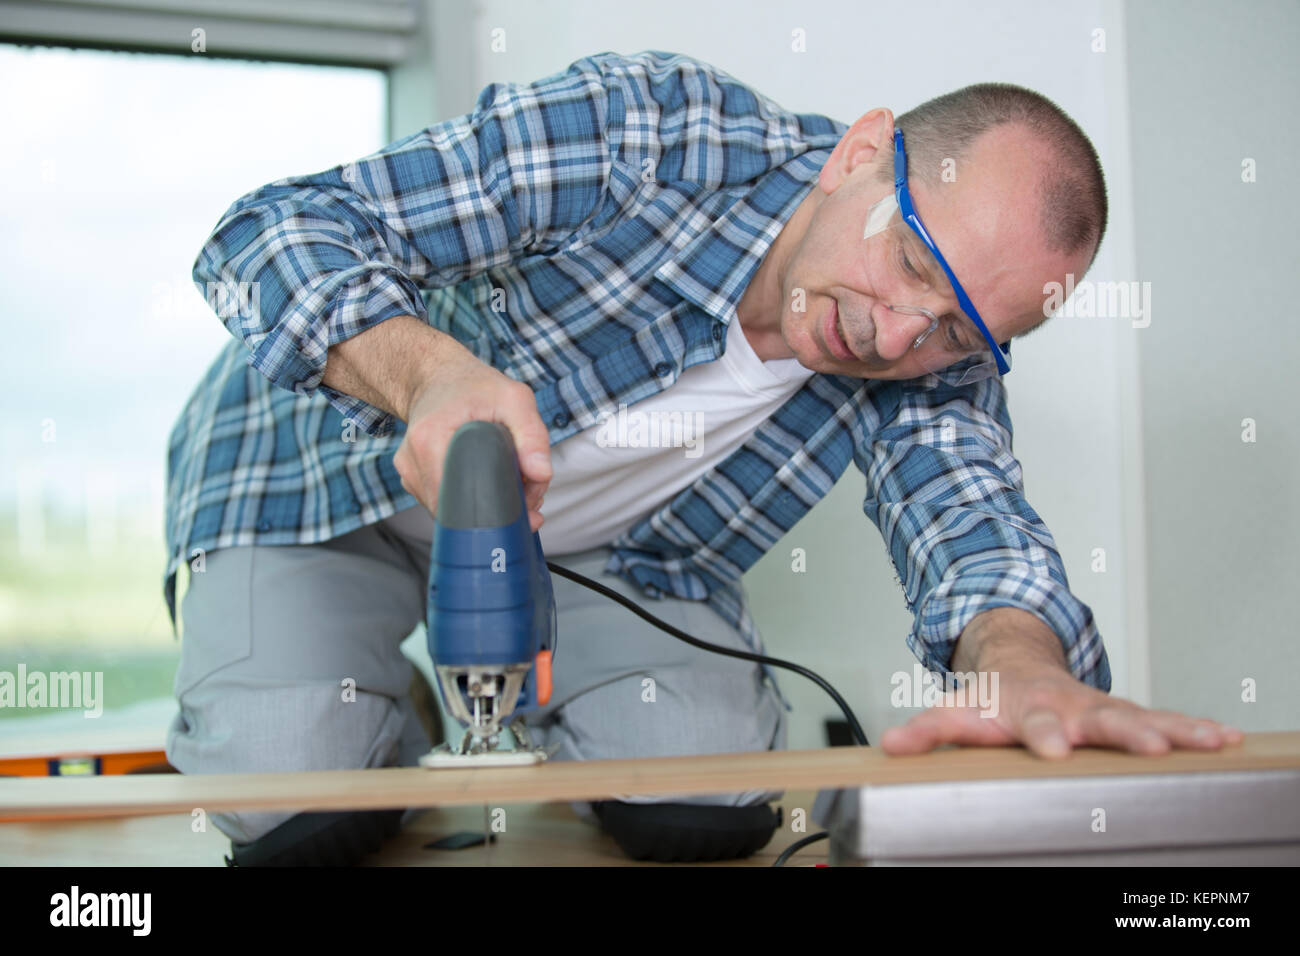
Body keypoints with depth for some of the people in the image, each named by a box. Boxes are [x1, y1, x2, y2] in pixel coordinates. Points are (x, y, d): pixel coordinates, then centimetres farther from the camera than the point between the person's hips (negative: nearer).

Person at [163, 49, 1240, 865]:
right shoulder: (652, 131, -32)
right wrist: (432, 373, -53)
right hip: (341, 444, -3)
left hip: (598, 544, 3)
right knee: (293, 805, -23)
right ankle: (384, 705, 13)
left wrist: (1021, 665, -59)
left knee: (711, 801, -18)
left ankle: (534, 709, 15)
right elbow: (276, 228, -32)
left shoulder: (936, 368, -17)